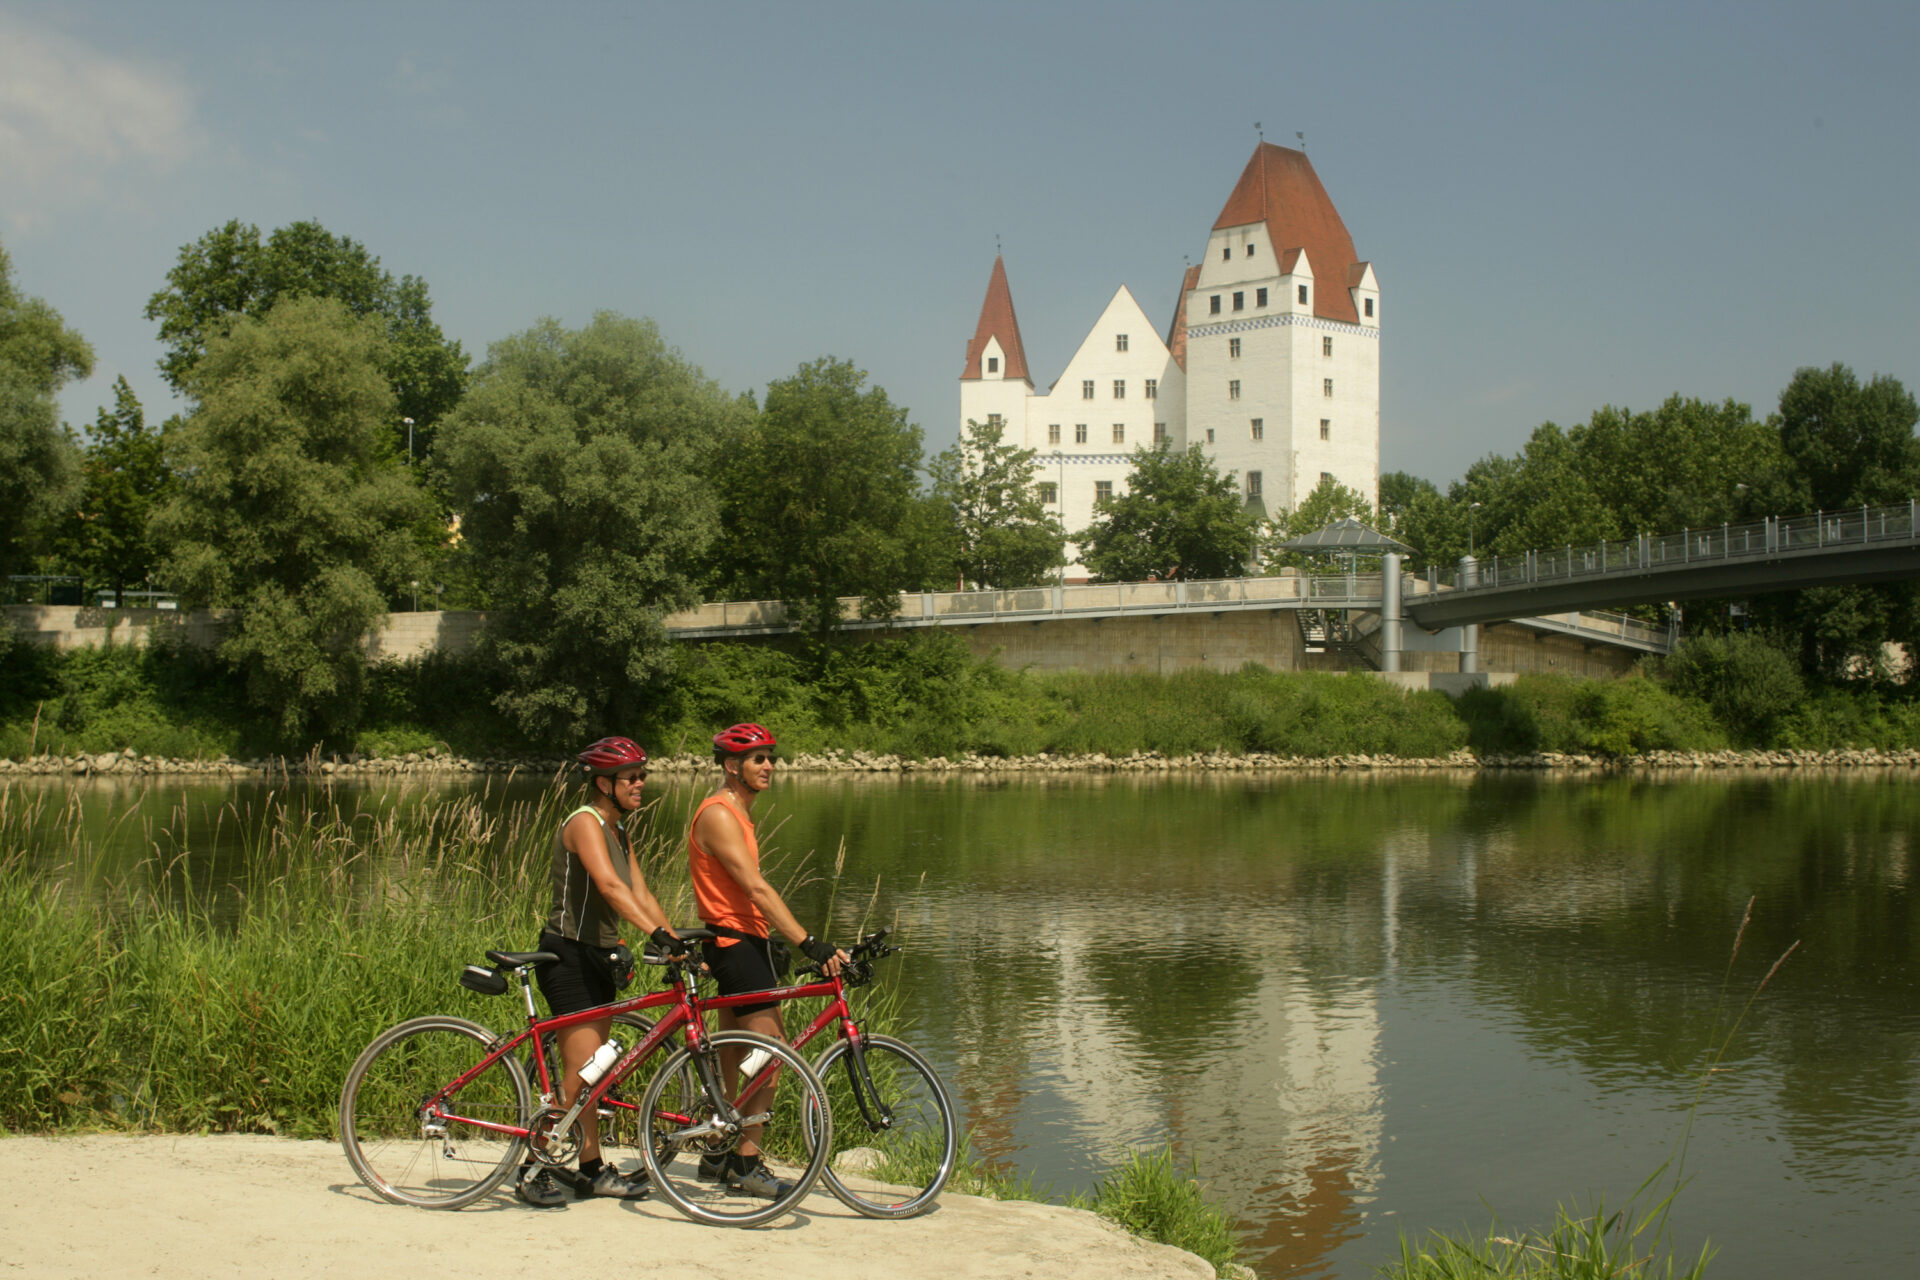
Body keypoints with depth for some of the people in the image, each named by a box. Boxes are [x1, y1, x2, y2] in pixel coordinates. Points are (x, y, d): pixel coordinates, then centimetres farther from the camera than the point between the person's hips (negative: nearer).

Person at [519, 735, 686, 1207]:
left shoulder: (618, 832, 13)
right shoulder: (584, 823, -16)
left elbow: (641, 894, 9)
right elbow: (609, 885, -31)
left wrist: (679, 943, 0)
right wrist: (656, 933, -41)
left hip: (600, 956, 9)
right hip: (568, 956, -9)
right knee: (581, 1071, -10)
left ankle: (593, 1170, 19)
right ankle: (534, 1169, -1)